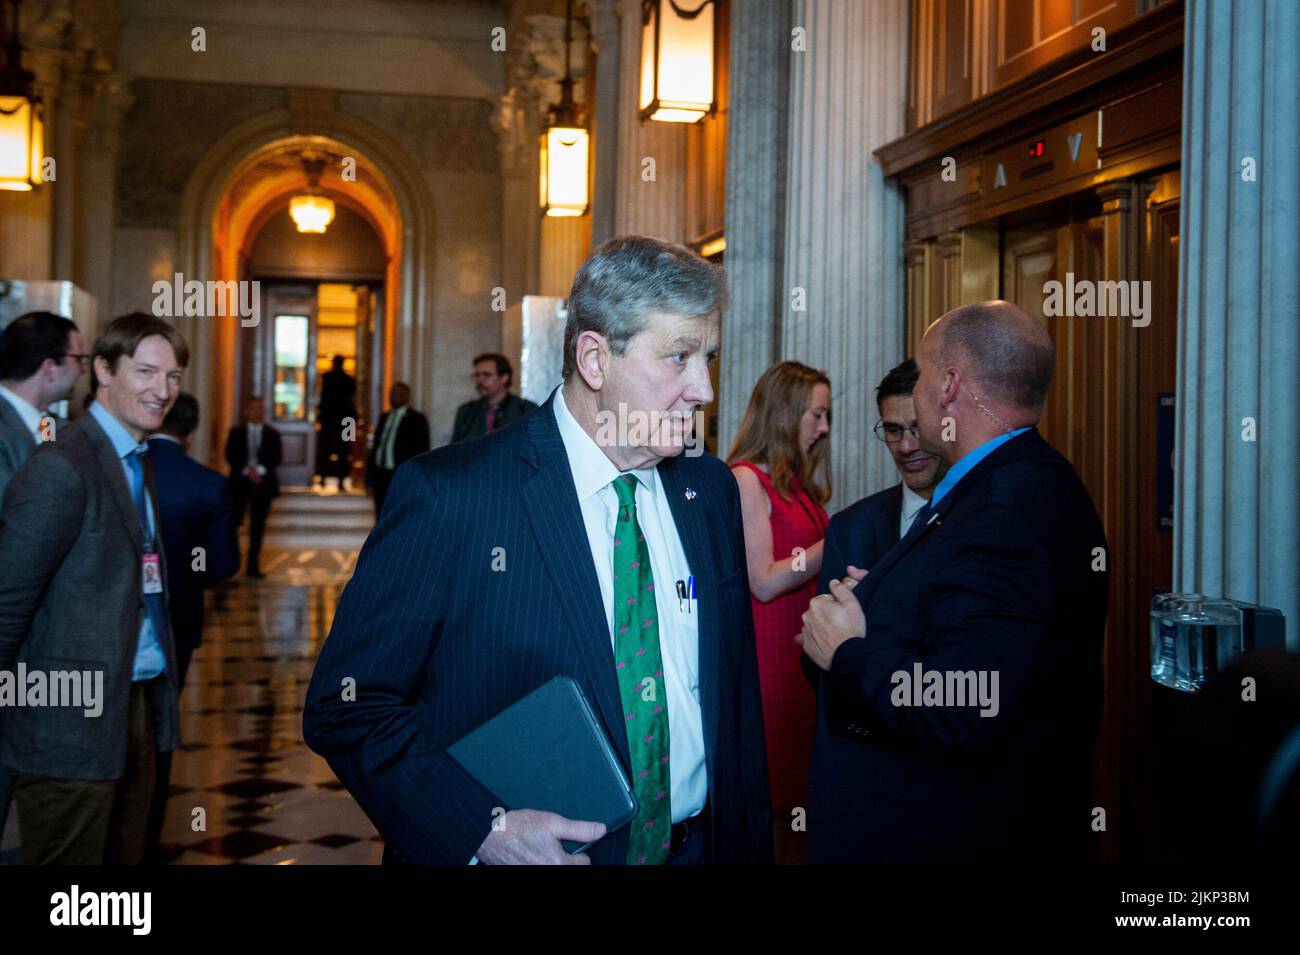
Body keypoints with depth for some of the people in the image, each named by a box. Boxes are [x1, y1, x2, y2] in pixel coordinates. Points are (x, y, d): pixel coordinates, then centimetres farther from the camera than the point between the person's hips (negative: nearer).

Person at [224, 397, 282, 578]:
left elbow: (276, 457, 0)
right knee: (234, 521, -7)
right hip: (240, 481, -1)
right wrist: (247, 471, -14)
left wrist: (260, 470, -15)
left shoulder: (272, 434, 10)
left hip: (263, 483, 1)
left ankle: (253, 566, 5)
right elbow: (230, 456, -1)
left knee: (258, 526, 2)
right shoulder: (236, 432, 9)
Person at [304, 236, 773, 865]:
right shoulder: (445, 496, -16)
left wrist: (748, 845, 1)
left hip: (694, 845, 5)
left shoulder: (711, 491, 1)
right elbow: (345, 707, -15)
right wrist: (483, 829, -24)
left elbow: (738, 695, 6)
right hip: (527, 850, -4)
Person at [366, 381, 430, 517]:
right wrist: (370, 474, 14)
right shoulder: (384, 417, 18)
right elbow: (376, 446, 19)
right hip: (380, 475, 6)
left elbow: (422, 450, -5)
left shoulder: (417, 419, -1)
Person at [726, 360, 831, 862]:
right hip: (768, 653, -8)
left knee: (798, 791, 11)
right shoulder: (746, 480, -10)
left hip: (803, 651, 8)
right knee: (767, 799, -2)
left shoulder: (797, 485, 15)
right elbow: (764, 582, -15)